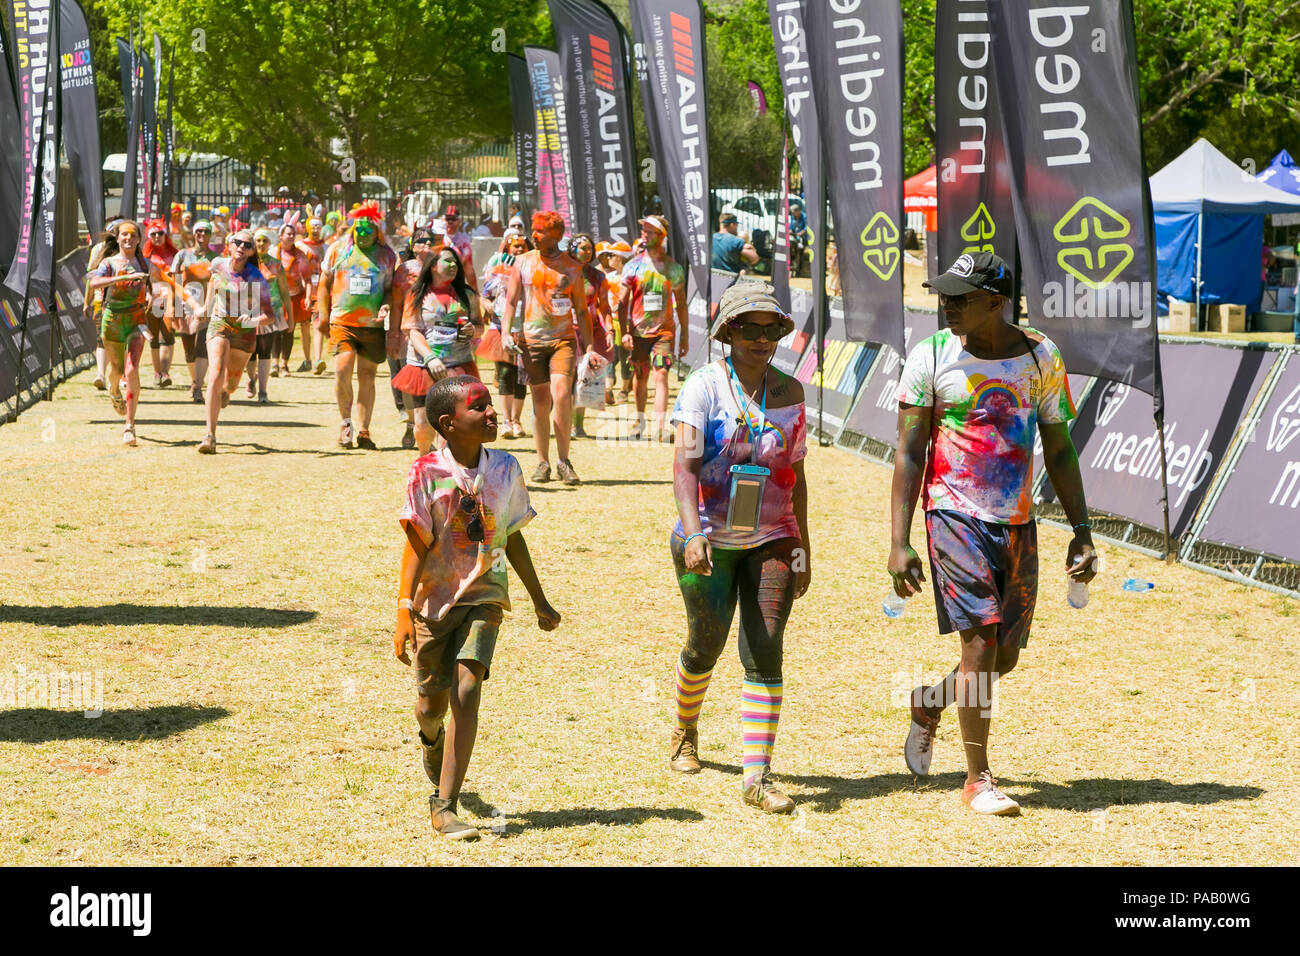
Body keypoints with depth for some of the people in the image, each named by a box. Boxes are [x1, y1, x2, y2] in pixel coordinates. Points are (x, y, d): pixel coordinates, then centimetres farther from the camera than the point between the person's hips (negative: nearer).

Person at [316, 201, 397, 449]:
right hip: (342, 323, -1)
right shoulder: (338, 249, 5)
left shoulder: (386, 255, 6)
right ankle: (346, 422, 4)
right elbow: (324, 285, 11)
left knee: (367, 377, 5)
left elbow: (391, 288, 11)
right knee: (342, 370, -16)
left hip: (373, 325, 1)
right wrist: (324, 317, 6)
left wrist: (386, 306, -10)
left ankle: (364, 431, 13)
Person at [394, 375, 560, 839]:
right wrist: (404, 613, -17)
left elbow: (513, 540, 10)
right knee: (432, 701, 11)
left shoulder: (505, 468, -2)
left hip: (483, 596, 1)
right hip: (434, 598, -1)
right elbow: (416, 547, -12)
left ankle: (444, 807, -14)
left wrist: (540, 602, 17)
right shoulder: (427, 472, -13)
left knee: (466, 692, -15)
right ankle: (431, 741, 51)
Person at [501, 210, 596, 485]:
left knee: (561, 395, -17)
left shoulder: (571, 267, 4)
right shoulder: (523, 262, 7)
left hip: (563, 338, -2)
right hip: (531, 339, 2)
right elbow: (511, 300, 9)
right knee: (540, 402, 4)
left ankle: (563, 460, -8)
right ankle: (542, 462, 13)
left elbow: (581, 309, 9)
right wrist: (506, 332, -5)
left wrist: (588, 344, 5)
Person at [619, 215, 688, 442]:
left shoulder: (673, 268, 3)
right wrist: (624, 332, -7)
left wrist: (685, 335, 9)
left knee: (661, 374, -14)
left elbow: (681, 304, 11)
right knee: (640, 377, 10)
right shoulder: (633, 266, 2)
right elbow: (623, 302, 3)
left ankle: (659, 427, -20)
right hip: (638, 331, 1)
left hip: (664, 331, -1)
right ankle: (640, 420, 29)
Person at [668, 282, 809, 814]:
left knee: (765, 648, -10)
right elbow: (685, 466, -16)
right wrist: (693, 533, -30)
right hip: (709, 540, -2)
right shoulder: (704, 386, -7)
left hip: (771, 538, 2)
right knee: (707, 643, 8)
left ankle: (757, 776, -13)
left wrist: (803, 549, 14)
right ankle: (686, 732, 39)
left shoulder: (788, 392, 6)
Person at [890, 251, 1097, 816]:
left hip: (1018, 524, 4)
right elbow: (909, 454, -5)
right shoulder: (931, 357, -4)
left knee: (1005, 657, 7)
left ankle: (928, 705, 37)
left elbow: (1059, 451, 9)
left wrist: (1082, 532, 4)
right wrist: (899, 543, -12)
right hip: (955, 515, -4)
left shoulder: (1040, 358, 2)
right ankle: (978, 780, -4)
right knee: (981, 641, -13)